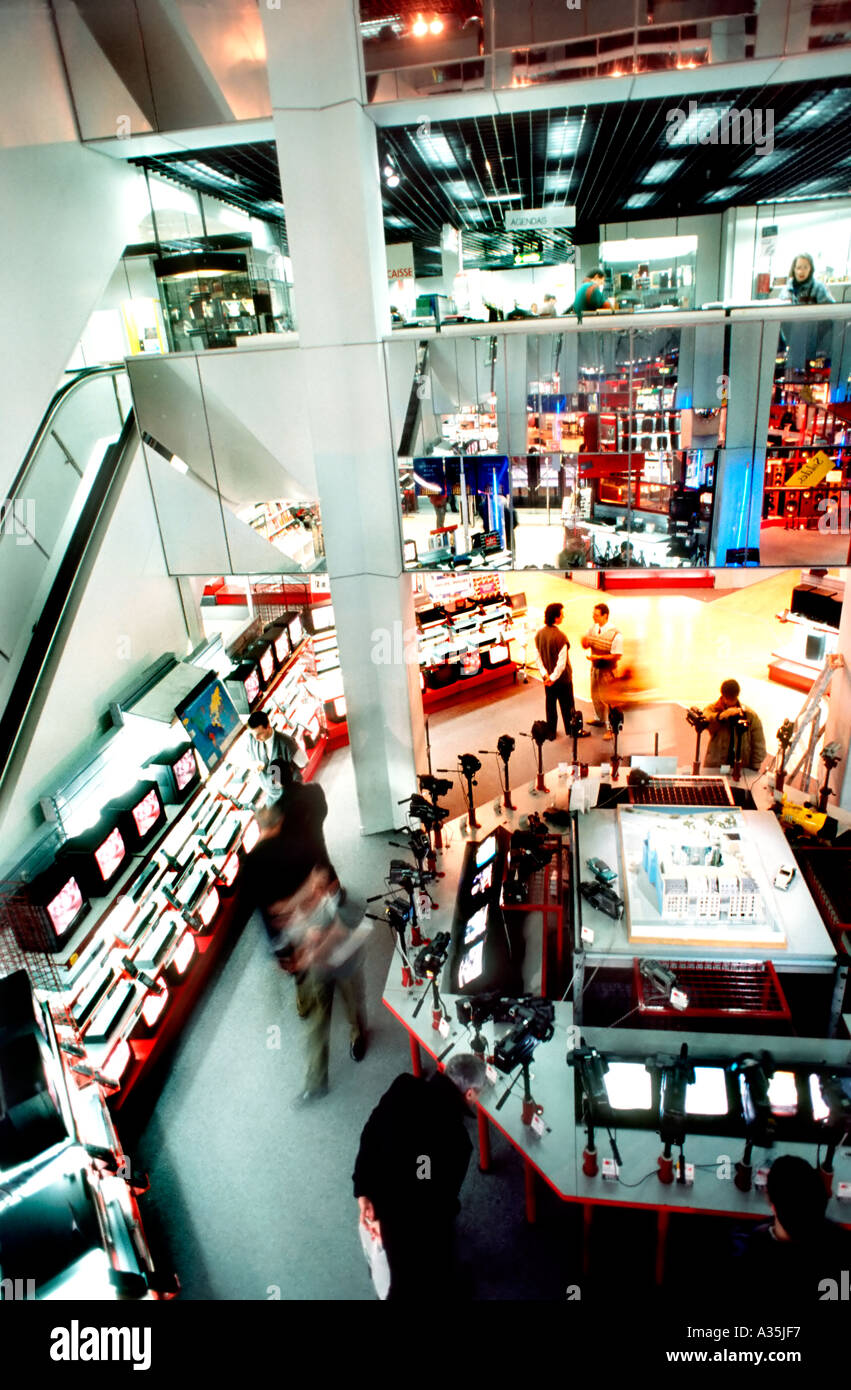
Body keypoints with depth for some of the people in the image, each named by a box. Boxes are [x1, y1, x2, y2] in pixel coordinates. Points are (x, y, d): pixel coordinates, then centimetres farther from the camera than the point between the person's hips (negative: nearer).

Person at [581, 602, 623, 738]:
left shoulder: (615, 634, -23)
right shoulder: (593, 627, -4)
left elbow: (617, 656, -21)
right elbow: (586, 645, 6)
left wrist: (598, 657, -26)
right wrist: (585, 642, -18)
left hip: (607, 670, -7)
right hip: (595, 667, 7)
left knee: (606, 699, 0)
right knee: (595, 696, 23)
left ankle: (610, 728, 13)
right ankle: (598, 719, 46)